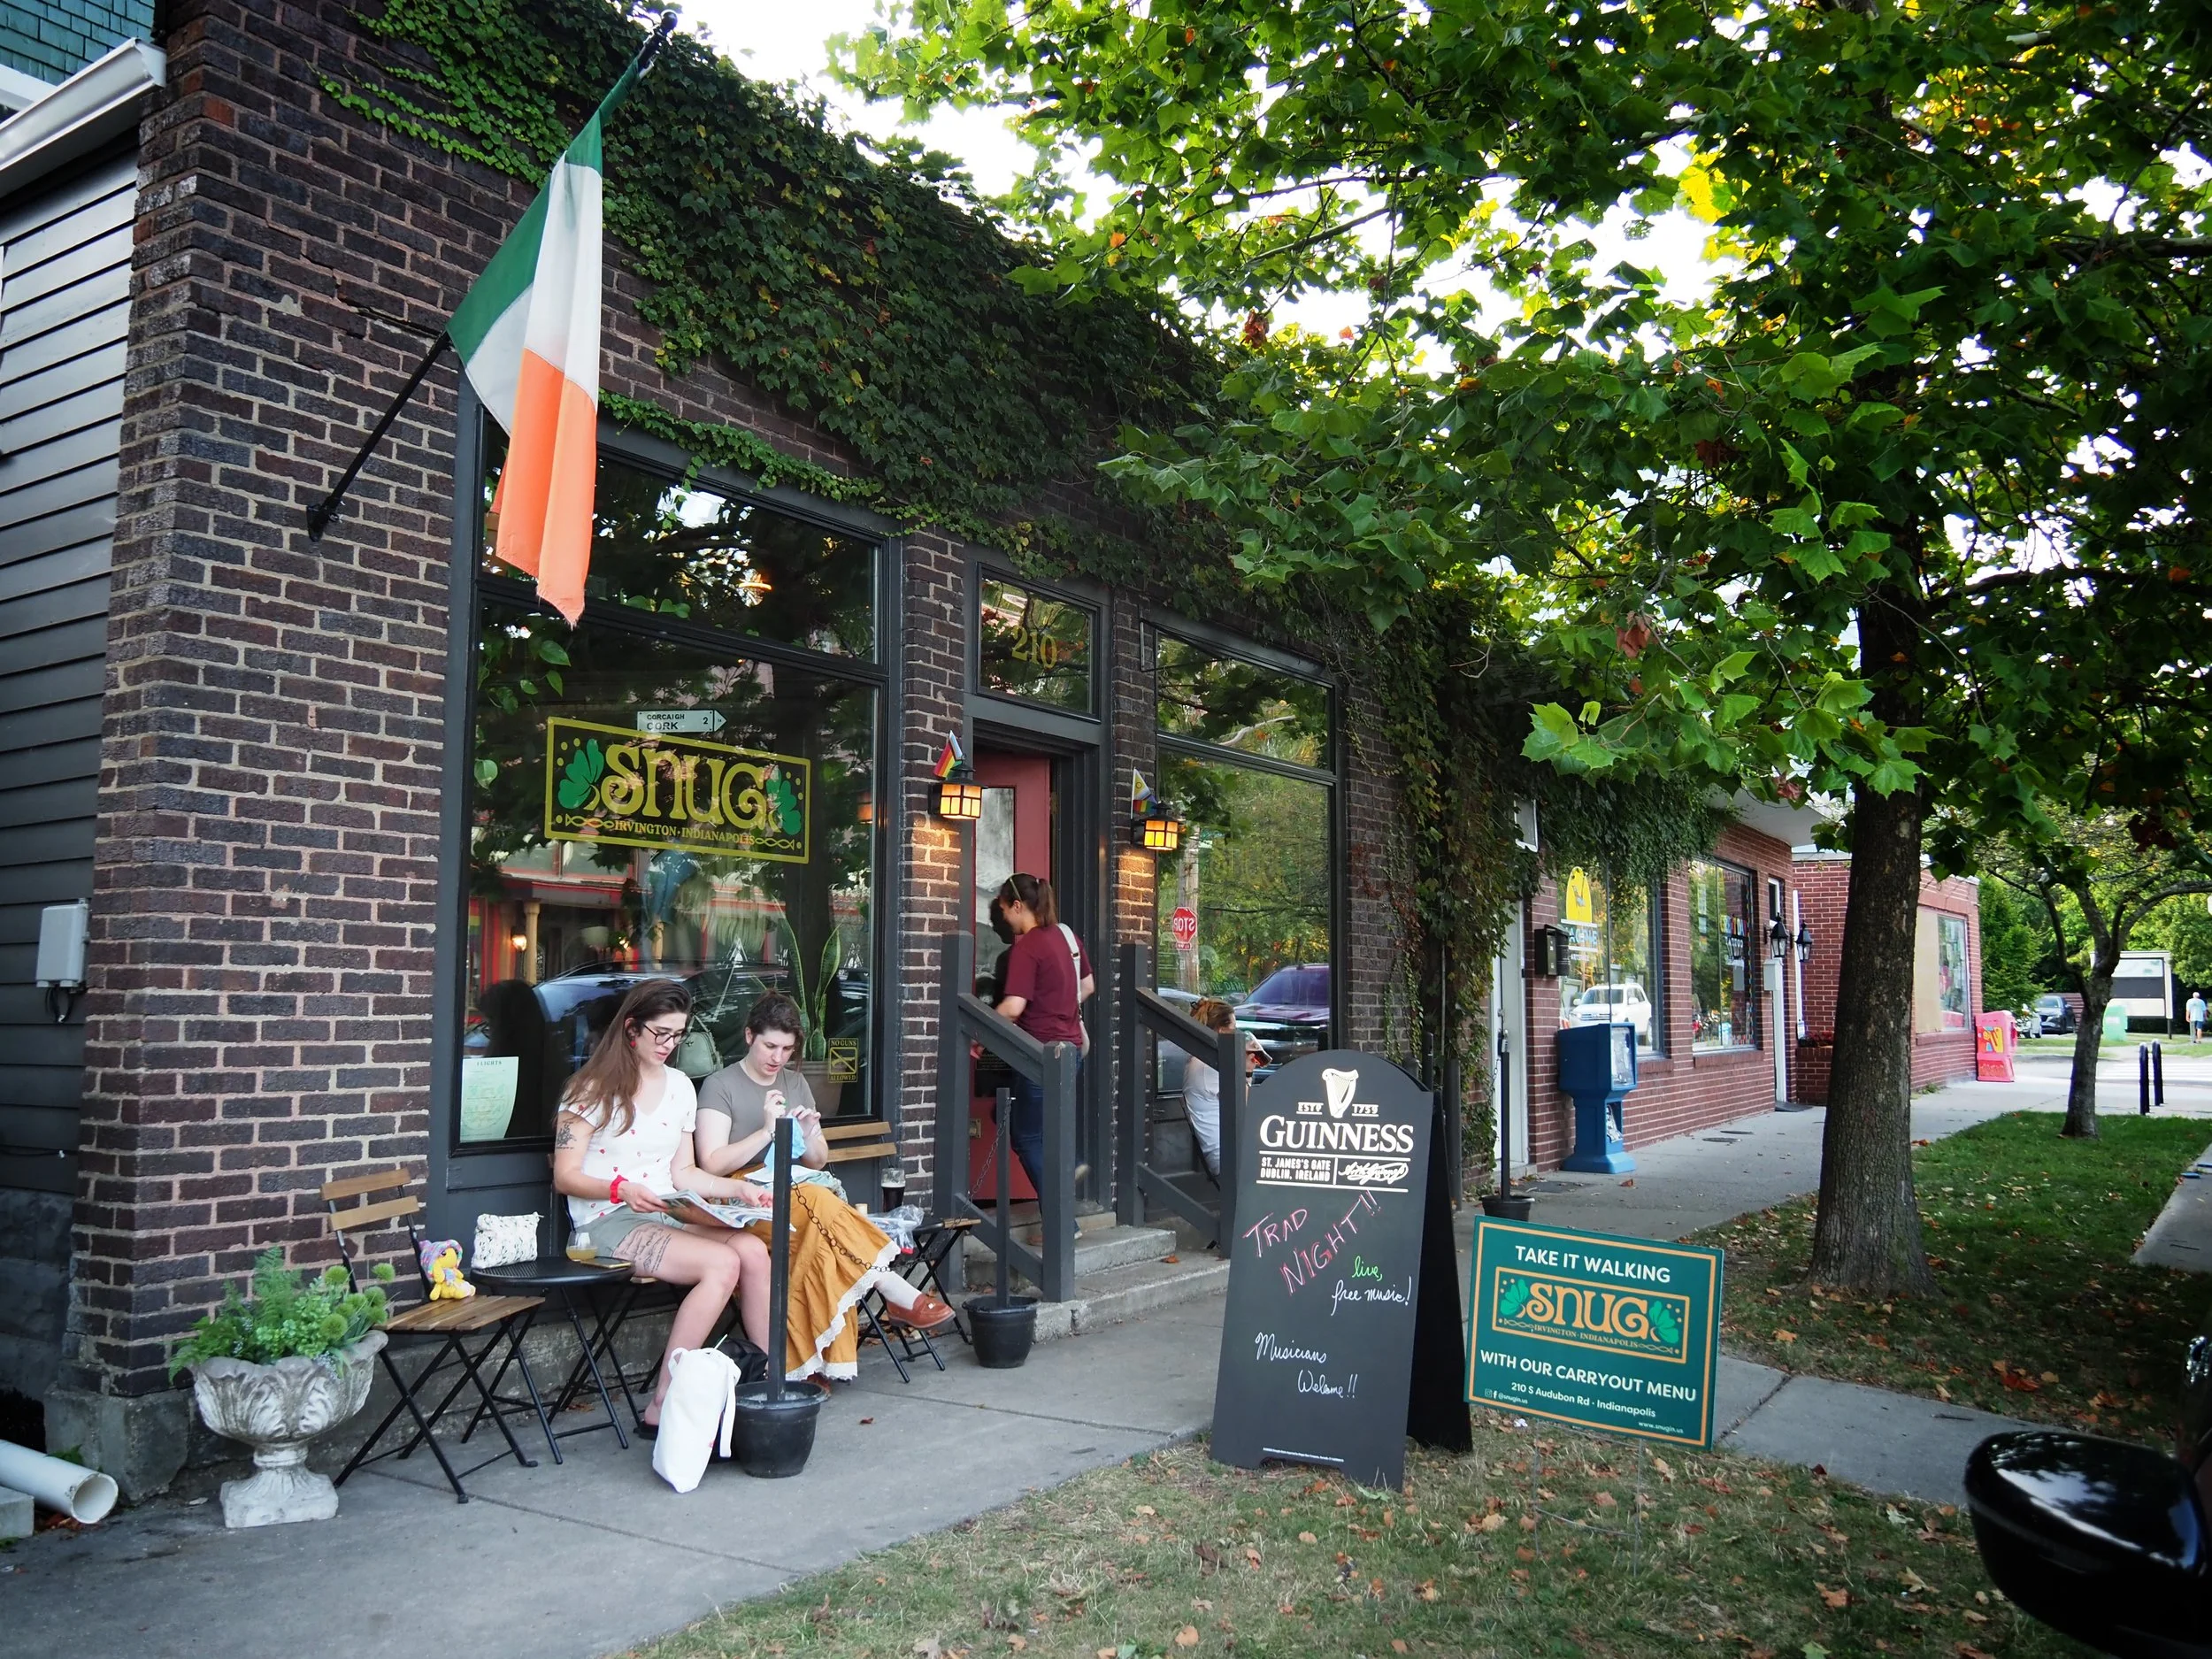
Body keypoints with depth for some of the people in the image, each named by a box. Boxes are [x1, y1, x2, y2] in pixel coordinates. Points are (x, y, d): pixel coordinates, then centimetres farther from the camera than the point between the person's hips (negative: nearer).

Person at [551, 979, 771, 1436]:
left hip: (669, 1214, 6)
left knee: (753, 1251, -25)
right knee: (722, 1264, -30)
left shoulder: (680, 1086, 15)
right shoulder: (593, 1089, -3)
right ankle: (663, 1407, -22)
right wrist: (622, 1189, -24)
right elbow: (564, 1177, -6)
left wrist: (738, 1188, 1)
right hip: (609, 1222, -6)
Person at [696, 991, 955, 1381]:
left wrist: (809, 1136, -3)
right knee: (819, 1203, -35)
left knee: (820, 1238, -33)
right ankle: (897, 1294, -29)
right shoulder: (721, 1086, 2)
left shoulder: (796, 1083, 19)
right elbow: (712, 1164, -9)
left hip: (796, 1195, 5)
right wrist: (768, 1130, -16)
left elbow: (819, 1163, 19)